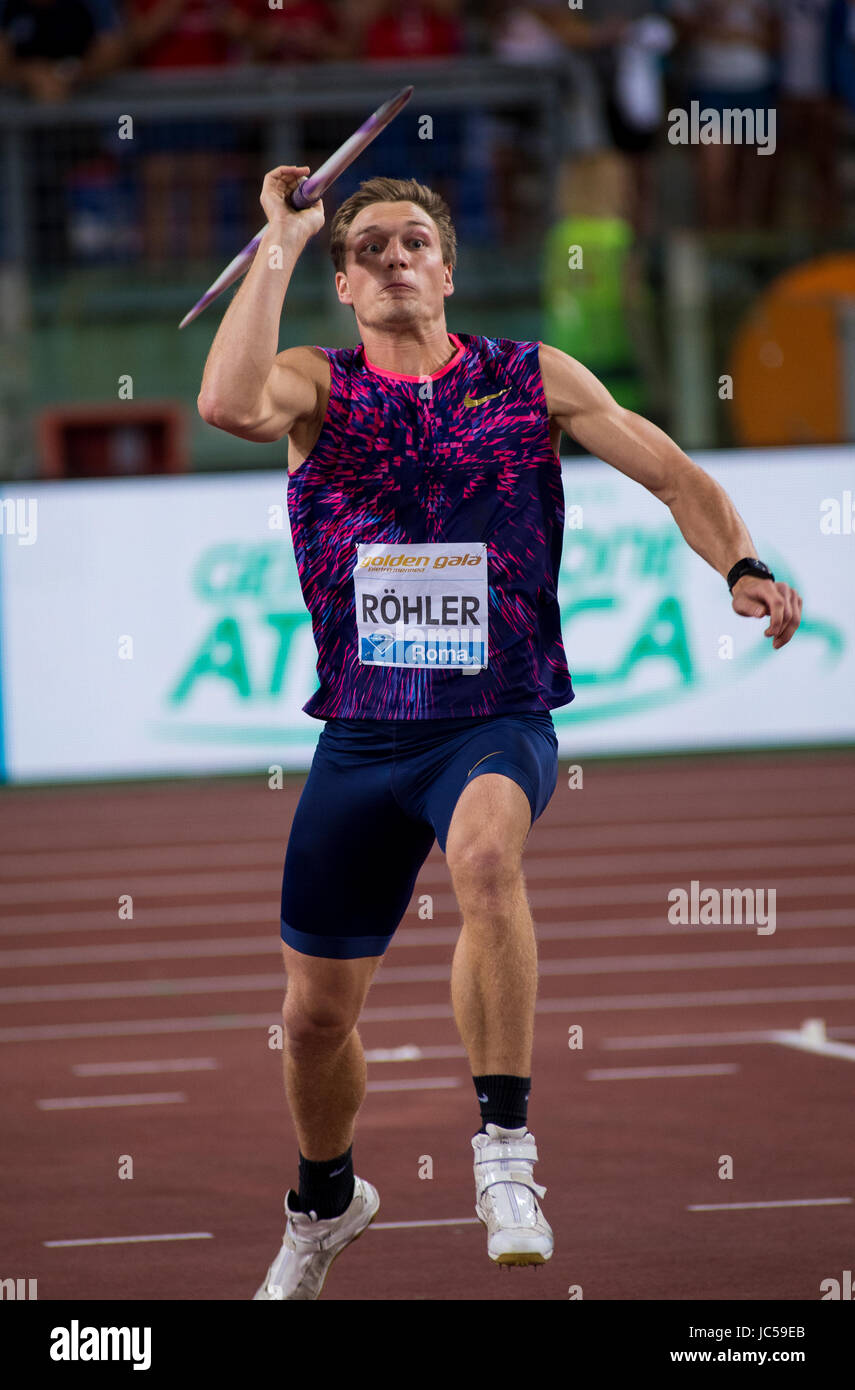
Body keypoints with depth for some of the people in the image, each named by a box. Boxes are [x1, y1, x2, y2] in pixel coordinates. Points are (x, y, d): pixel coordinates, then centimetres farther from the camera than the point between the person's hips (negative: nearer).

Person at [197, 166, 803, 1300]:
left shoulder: (533, 379, 6)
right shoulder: (317, 385, 4)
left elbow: (671, 472, 9)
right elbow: (230, 404, -19)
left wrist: (740, 566, -10)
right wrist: (280, 245, -13)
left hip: (500, 721, -2)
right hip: (362, 731, 2)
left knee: (485, 851, -38)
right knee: (316, 1014, 8)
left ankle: (506, 1150, -32)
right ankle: (326, 1202, 38)